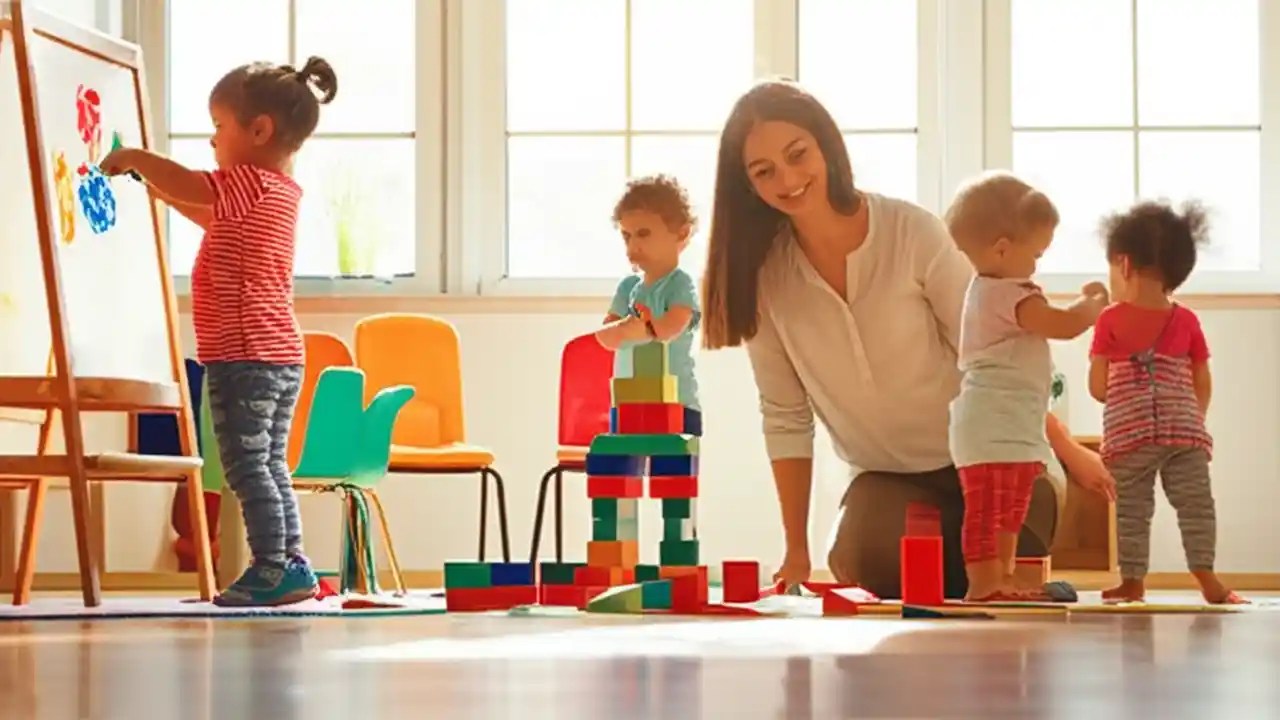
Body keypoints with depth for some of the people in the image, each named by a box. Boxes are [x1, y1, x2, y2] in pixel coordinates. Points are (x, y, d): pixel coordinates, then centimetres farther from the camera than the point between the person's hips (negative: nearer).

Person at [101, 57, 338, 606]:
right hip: (279, 355, 10)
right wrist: (157, 179, 24)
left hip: (245, 356, -10)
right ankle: (291, 564, 16)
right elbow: (210, 215, 28)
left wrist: (134, 159, -4)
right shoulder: (281, 191, 16)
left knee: (247, 466, -6)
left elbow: (192, 188, -19)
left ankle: (272, 567, -6)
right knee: (270, 464, 14)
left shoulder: (253, 184, -13)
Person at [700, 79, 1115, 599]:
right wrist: (796, 553, -3)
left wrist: (1066, 450, -7)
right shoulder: (764, 276, -8)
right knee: (867, 566, -26)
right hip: (885, 477, 2)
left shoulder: (913, 233, -17)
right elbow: (785, 418, -3)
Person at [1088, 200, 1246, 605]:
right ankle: (1206, 576, -5)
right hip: (1185, 432, 1)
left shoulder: (1109, 321, -3)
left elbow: (1099, 389, -3)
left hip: (1127, 434, -1)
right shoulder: (1187, 322, 5)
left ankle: (1133, 580, 4)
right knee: (1195, 503, 2)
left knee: (1132, 509, 4)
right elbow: (1203, 385, 7)